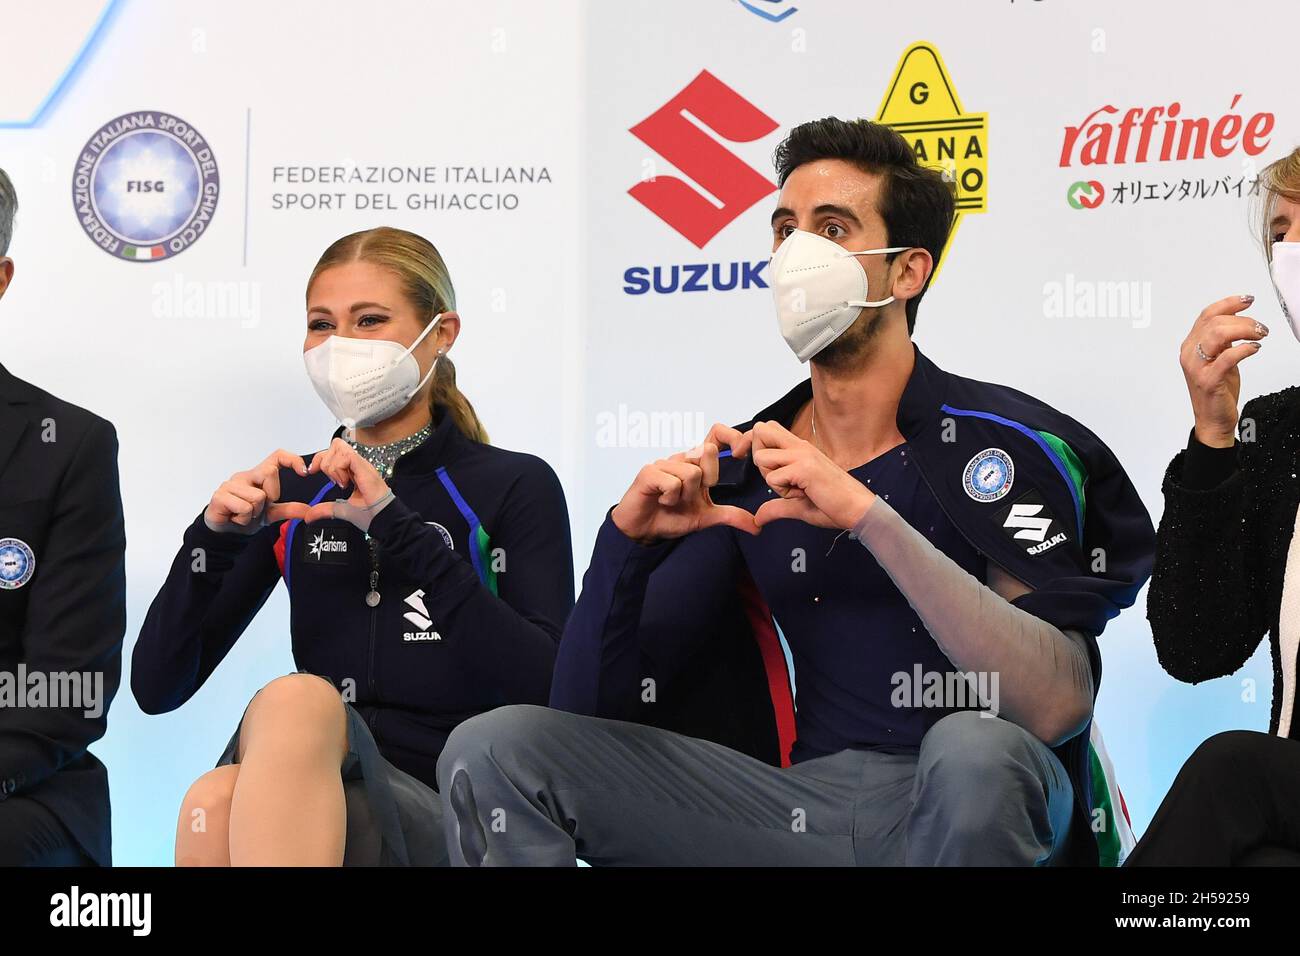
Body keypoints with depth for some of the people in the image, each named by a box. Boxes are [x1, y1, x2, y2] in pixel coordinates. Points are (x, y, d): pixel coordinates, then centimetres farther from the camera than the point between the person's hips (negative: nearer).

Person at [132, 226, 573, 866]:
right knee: (216, 802, -35)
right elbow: (156, 688, 13)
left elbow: (545, 690, -12)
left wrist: (400, 528, -15)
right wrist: (216, 538, -4)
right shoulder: (295, 492, 15)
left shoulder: (515, 486, 5)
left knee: (296, 701, -33)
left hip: (442, 807, -2)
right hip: (308, 805, 2)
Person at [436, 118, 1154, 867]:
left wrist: (868, 516, -29)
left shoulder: (1005, 442, -8)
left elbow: (1056, 706, -23)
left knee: (974, 750, -39)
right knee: (494, 749, -10)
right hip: (807, 803, 4)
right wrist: (629, 538, -15)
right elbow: (593, 709, 3)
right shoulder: (739, 468, 5)